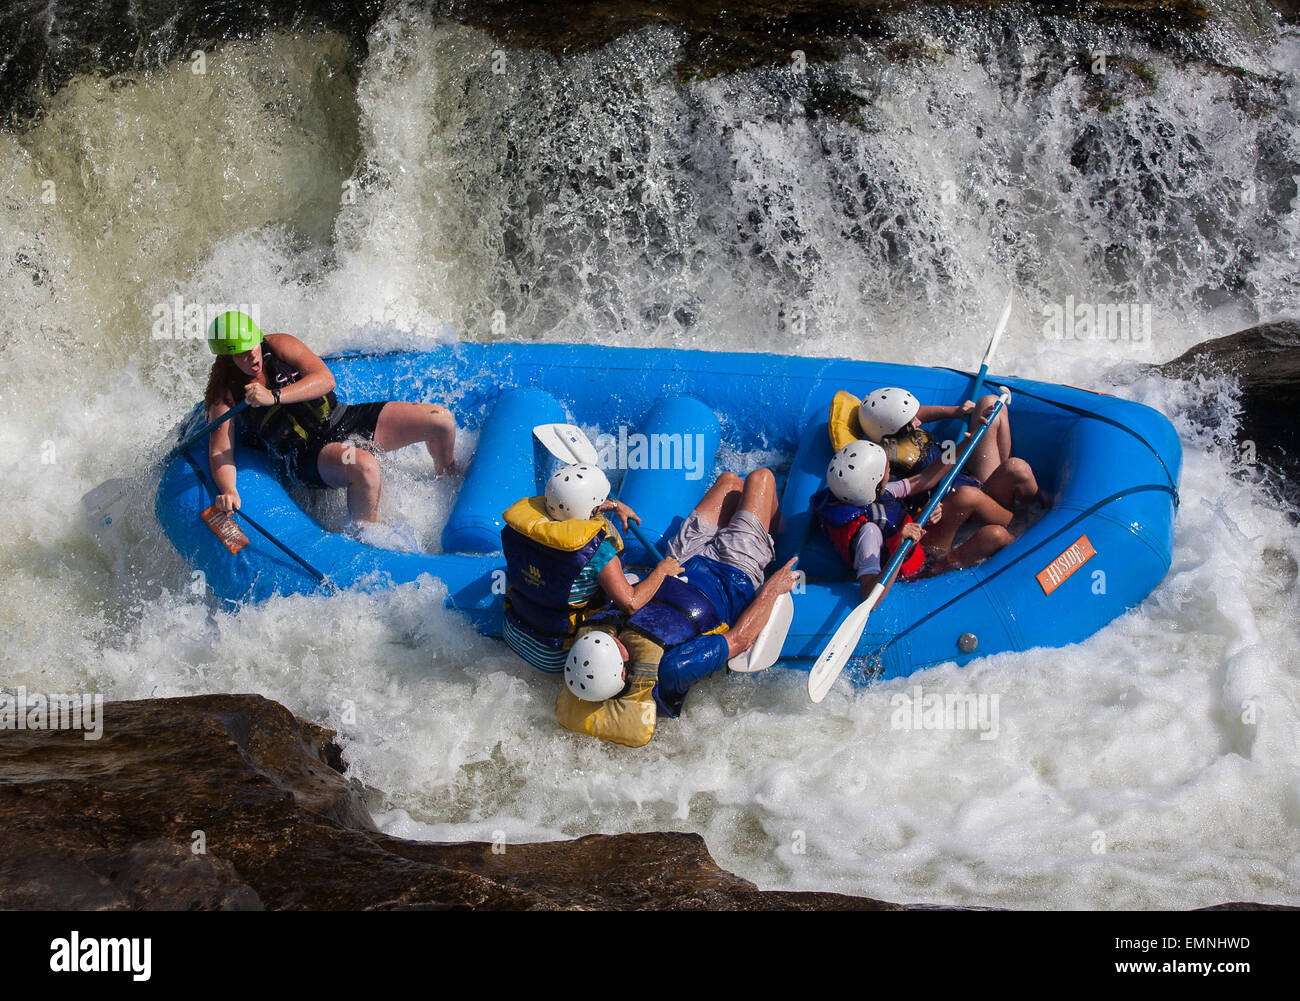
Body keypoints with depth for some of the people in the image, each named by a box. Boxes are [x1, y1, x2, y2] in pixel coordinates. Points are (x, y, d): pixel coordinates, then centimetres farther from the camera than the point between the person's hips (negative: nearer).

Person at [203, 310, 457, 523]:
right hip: (305, 454, -4)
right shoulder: (223, 394, -8)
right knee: (365, 468, -41)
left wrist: (274, 397, -30)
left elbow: (325, 379, -15)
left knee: (442, 420, -7)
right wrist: (228, 491, -33)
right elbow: (219, 453, -11)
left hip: (342, 419, 4)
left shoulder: (278, 345, -5)